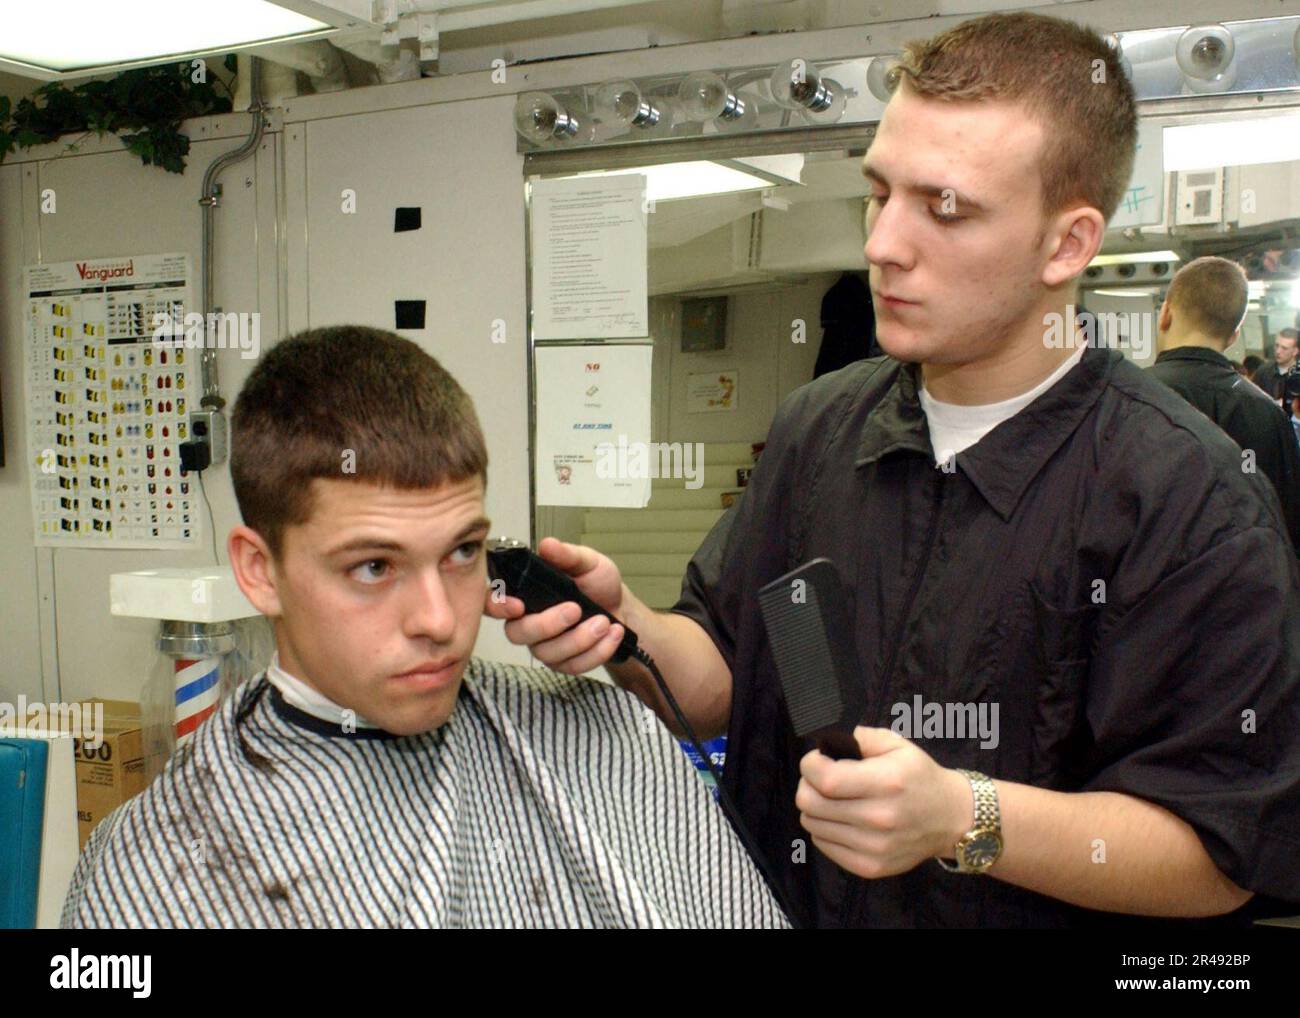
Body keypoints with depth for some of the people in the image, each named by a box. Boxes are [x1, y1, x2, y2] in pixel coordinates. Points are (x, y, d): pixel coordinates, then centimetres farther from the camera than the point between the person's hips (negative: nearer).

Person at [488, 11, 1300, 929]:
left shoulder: (1189, 499, -13)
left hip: (1023, 913, -3)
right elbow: (723, 681, 4)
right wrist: (632, 633, -13)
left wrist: (965, 821, -24)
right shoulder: (819, 426, 2)